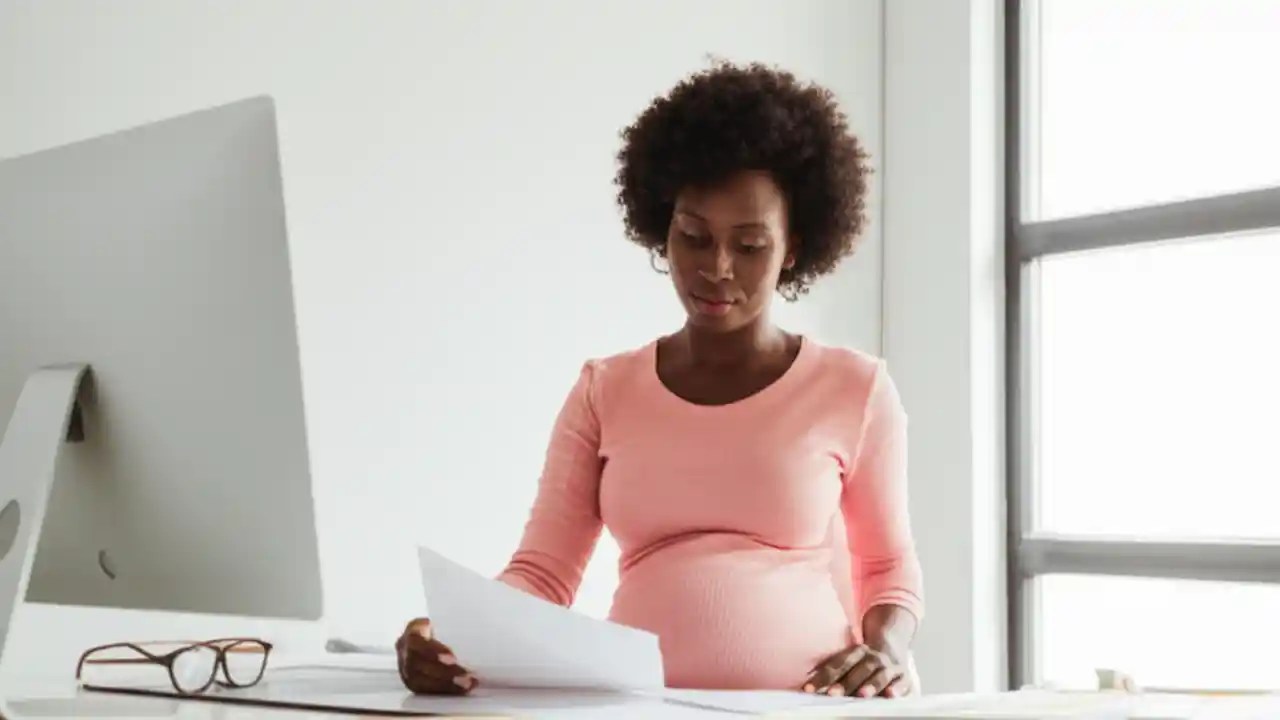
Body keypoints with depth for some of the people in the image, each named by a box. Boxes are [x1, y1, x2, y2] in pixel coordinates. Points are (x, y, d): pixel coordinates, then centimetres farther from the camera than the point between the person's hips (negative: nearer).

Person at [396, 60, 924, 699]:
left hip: (802, 710, -1)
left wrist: (886, 649, -8)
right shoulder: (605, 392, 10)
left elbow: (889, 569, 14)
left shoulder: (853, 389, 6)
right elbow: (542, 572, 5)